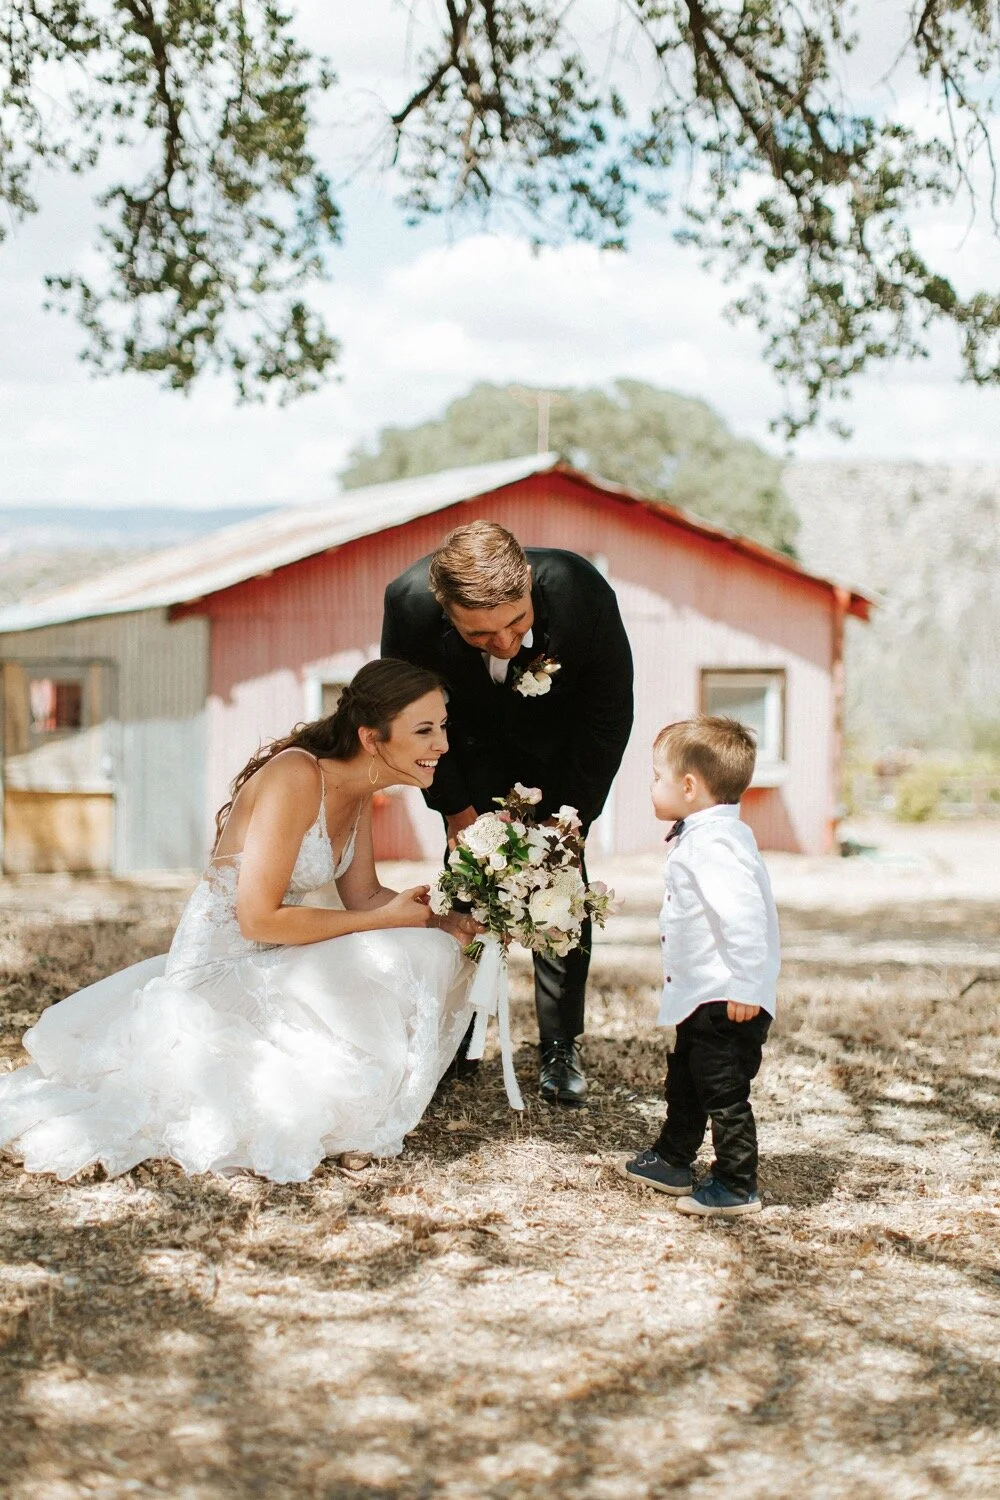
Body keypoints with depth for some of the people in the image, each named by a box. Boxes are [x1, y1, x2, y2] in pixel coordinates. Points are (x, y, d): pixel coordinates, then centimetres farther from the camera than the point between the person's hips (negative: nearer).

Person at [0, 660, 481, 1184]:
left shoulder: (356, 789, 5)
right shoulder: (296, 776, -23)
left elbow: (364, 896, 10)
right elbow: (259, 917, -25)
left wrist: (448, 918, -7)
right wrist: (386, 919, -18)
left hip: (272, 965, 9)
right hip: (223, 974, -9)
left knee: (437, 949, 6)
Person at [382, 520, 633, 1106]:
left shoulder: (582, 591, -38)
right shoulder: (409, 602, -35)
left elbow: (611, 712, -20)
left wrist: (570, 813, -20)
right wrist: (454, 806, -14)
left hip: (560, 744, -1)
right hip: (473, 744, 1)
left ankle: (561, 1049, 3)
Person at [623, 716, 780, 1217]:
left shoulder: (714, 842, -23)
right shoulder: (704, 835, 11)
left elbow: (742, 914, -31)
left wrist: (745, 986, -29)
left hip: (727, 1002, -11)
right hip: (702, 998, 11)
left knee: (723, 1091, -3)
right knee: (684, 1081, 23)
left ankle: (736, 1186, 7)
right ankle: (671, 1161, 37)